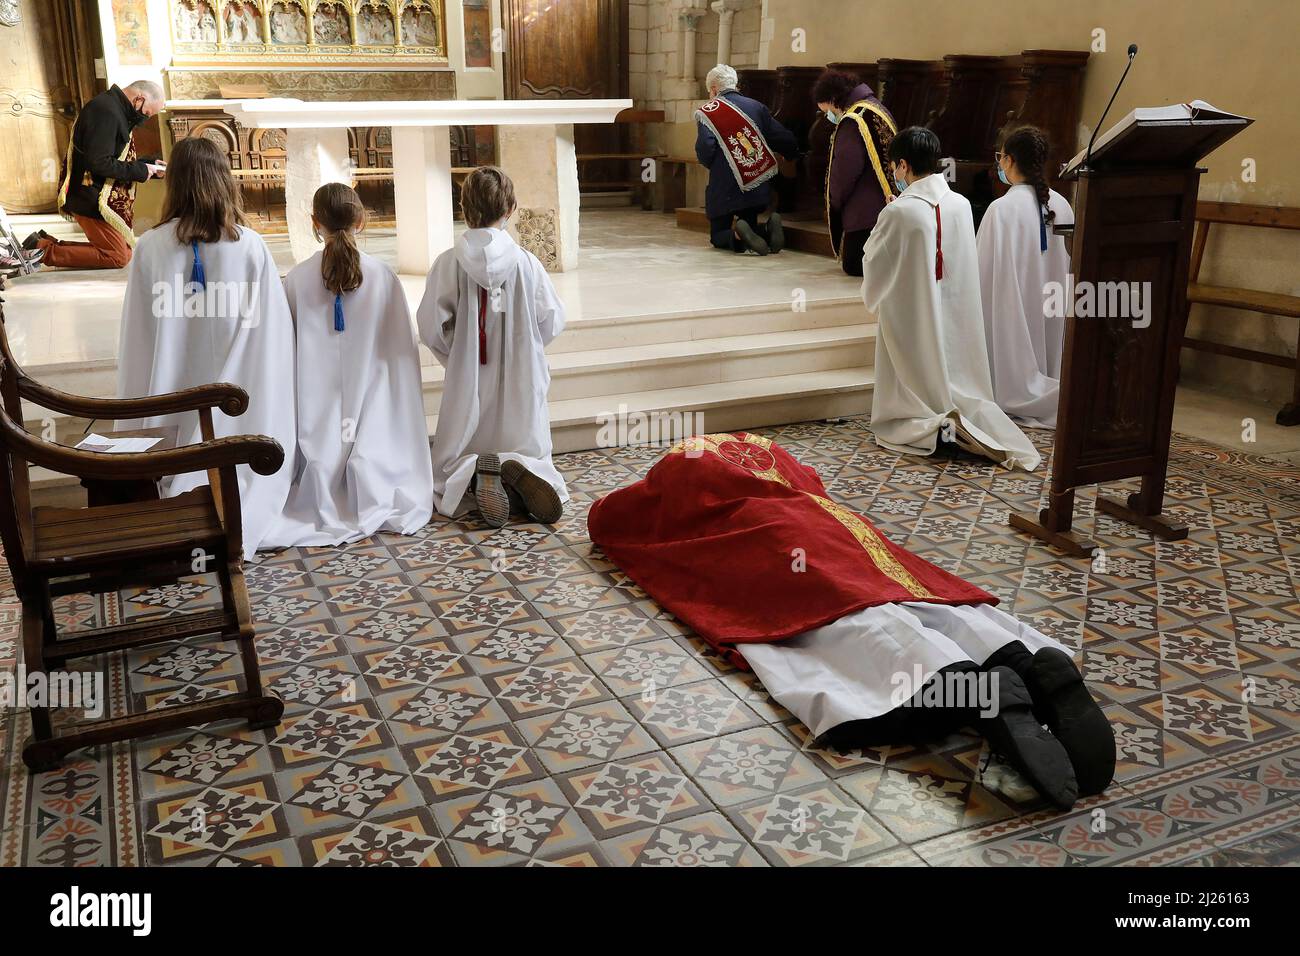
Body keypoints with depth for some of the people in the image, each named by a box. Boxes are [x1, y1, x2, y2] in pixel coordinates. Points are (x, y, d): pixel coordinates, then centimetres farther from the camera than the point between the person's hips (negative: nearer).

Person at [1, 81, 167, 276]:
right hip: (91, 198, -11)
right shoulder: (106, 111, -17)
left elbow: (117, 161, 22)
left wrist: (150, 163, 10)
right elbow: (99, 163, -25)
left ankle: (45, 243, 8)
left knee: (125, 248, 10)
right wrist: (140, 171, -16)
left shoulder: (114, 110, 16)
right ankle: (44, 253, -11)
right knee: (119, 256, -12)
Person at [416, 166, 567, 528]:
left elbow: (431, 328, -9)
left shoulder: (449, 263, -10)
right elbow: (552, 322, -3)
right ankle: (523, 471, -19)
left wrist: (458, 355, 11)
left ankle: (473, 472, -20)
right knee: (531, 453, 18)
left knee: (447, 471, 15)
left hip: (467, 386, 0)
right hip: (521, 384, 0)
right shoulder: (526, 263, -9)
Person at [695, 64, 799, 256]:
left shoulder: (707, 111, -5)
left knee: (718, 236, 13)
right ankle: (768, 229, -14)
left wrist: (712, 165, 3)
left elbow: (704, 148, -19)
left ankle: (738, 235, -21)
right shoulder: (757, 106, 7)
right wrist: (791, 154, 26)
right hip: (758, 188, 4)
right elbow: (785, 140, 4)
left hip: (724, 190, -3)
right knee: (750, 226, 21)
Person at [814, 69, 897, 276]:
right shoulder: (877, 109, 15)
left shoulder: (853, 122, -16)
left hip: (865, 214, -10)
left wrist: (835, 202, 3)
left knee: (853, 266, -4)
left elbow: (844, 172, -17)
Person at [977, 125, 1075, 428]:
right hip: (1051, 313, 6)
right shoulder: (1061, 206, 0)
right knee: (1045, 363, 20)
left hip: (1012, 312, -6)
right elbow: (1069, 265, 8)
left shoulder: (1002, 209, -19)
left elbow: (985, 270, -14)